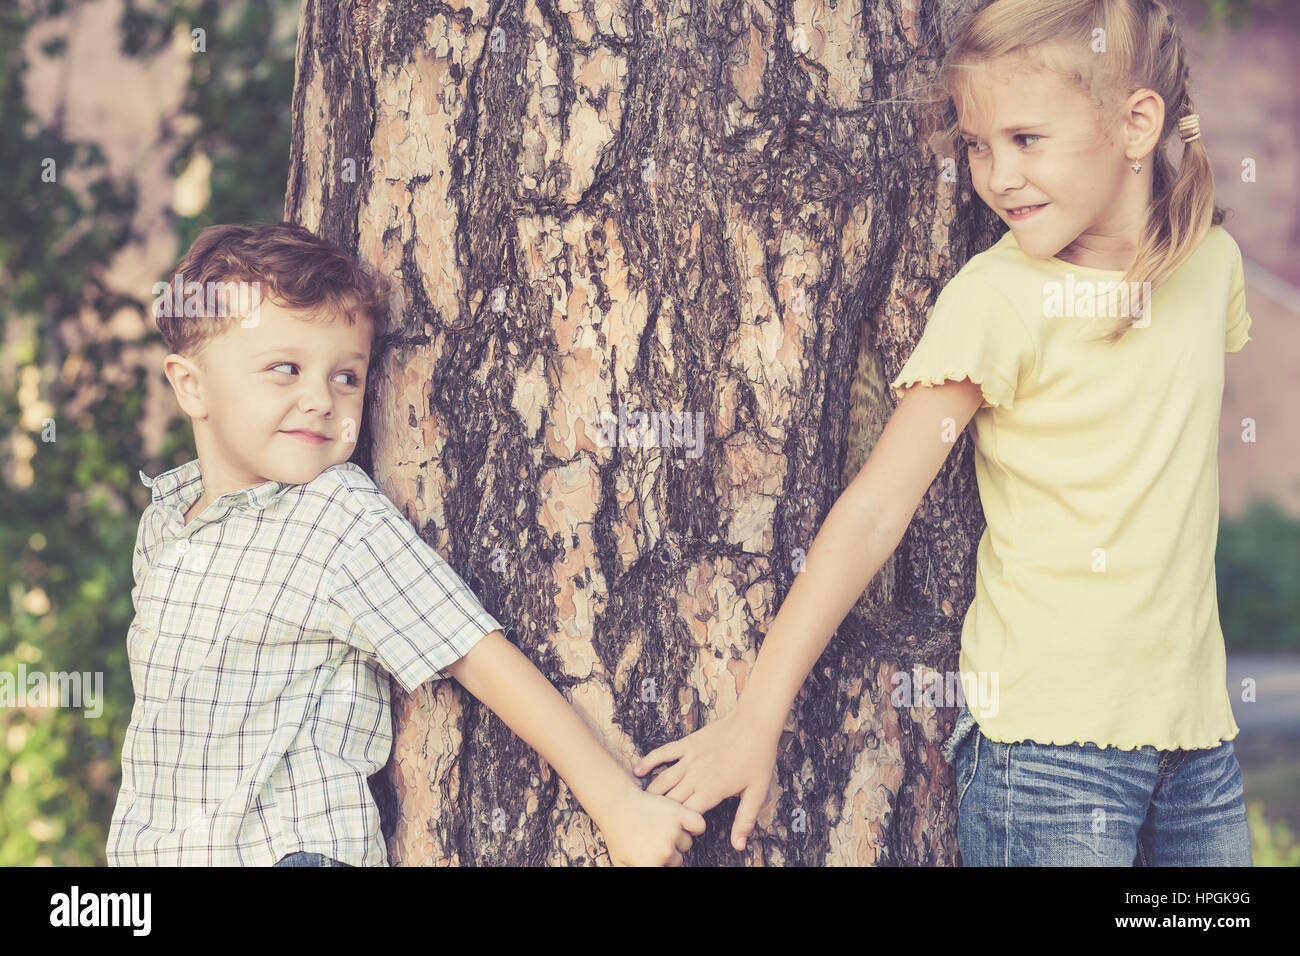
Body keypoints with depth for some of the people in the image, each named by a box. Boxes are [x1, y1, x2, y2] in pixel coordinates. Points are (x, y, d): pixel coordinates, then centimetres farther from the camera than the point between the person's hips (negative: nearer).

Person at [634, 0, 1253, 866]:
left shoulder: (1210, 260, 4)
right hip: (1045, 731, -5)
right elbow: (875, 508, -14)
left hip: (1197, 729, 5)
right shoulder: (995, 299, -12)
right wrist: (758, 718, -17)